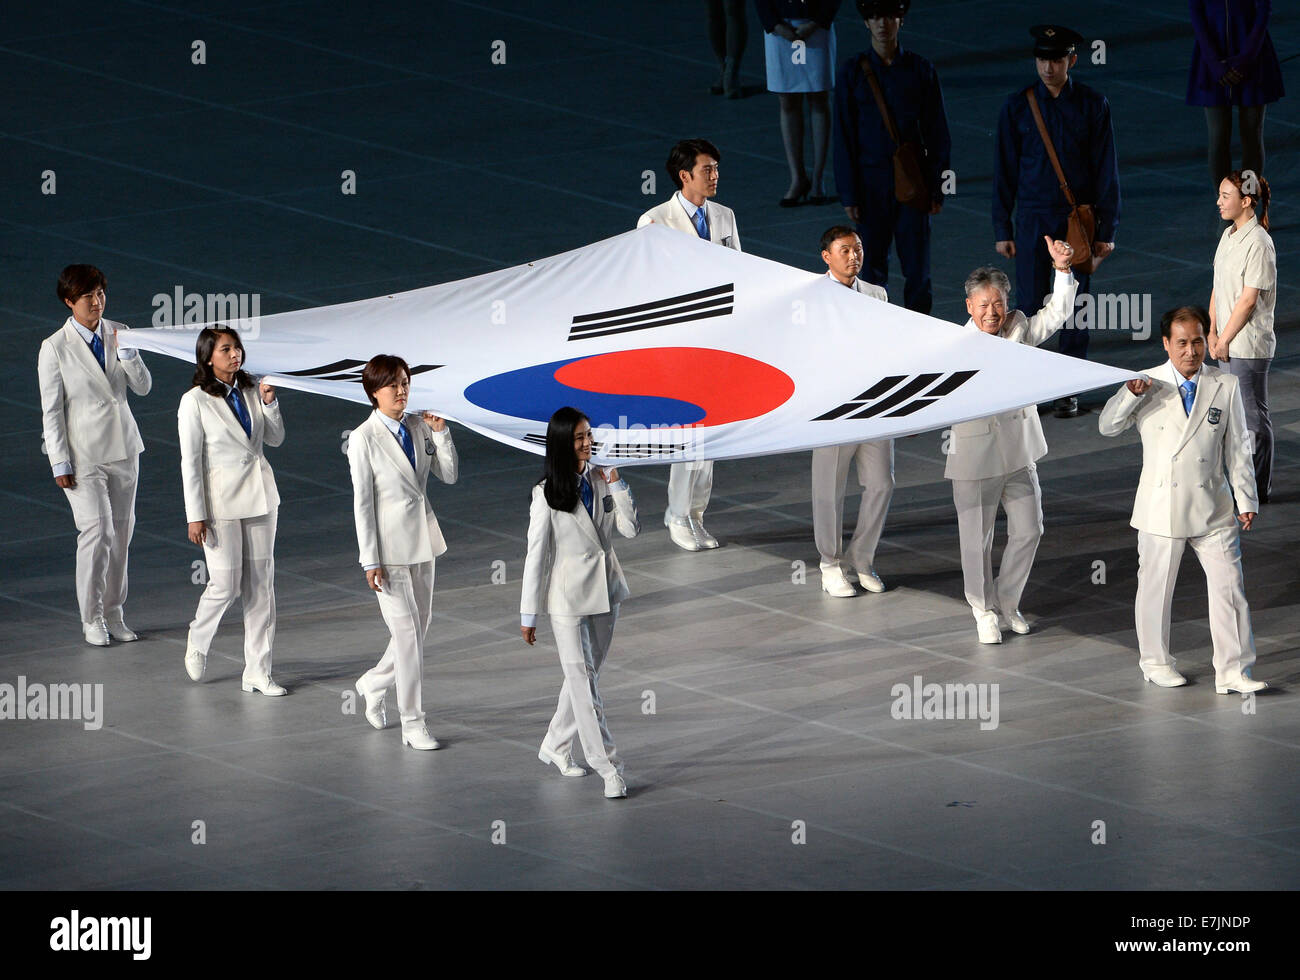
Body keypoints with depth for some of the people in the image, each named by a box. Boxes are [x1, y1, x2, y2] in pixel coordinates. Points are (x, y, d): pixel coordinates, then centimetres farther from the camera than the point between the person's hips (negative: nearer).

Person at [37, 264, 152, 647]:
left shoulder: (118, 334, 3)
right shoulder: (55, 348, -10)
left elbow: (143, 386, 1)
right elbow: (51, 411, -8)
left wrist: (126, 352, -15)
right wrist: (60, 464, -10)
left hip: (123, 446, 5)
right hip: (83, 453, -5)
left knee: (121, 531, 8)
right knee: (97, 530, -12)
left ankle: (113, 613, 20)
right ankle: (92, 619, 1)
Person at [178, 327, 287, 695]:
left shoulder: (251, 391, 5)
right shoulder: (195, 401, -10)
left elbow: (275, 439, 15)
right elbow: (190, 462, -10)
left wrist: (270, 404, -4)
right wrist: (195, 516, -12)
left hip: (259, 494, 5)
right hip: (221, 498, -5)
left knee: (260, 585, 5)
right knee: (225, 585, -5)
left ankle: (257, 671, 11)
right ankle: (198, 642, 25)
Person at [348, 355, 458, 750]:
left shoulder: (418, 427, 5)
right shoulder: (363, 439, -12)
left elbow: (449, 475, 9)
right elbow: (362, 502, -12)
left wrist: (441, 434, -6)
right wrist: (371, 561, -14)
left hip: (421, 538, 6)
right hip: (389, 544, -6)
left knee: (419, 625, 14)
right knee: (407, 632, -6)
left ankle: (373, 683, 39)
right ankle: (412, 724, 0)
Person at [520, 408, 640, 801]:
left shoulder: (600, 480, 3)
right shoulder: (547, 495, -10)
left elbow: (630, 528, -1)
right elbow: (536, 554, -8)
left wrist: (617, 485, -11)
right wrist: (528, 613, -6)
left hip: (604, 591, 5)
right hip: (568, 597, -5)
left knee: (585, 675, 14)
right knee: (583, 681, -4)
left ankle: (556, 747, 31)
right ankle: (608, 767, -4)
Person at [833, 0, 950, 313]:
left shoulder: (920, 70, 0)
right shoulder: (853, 72, -2)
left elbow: (937, 134, 4)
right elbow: (843, 138, -1)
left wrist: (937, 189, 1)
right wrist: (849, 196, -4)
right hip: (870, 183, 0)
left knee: (917, 269, -1)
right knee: (873, 269, 6)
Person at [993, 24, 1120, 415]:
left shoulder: (1092, 105, -2)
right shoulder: (1017, 107, 0)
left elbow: (1106, 170, 1)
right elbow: (1004, 171, 4)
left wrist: (1107, 230, -1)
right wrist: (1002, 231, 2)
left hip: (1079, 220, 0)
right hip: (1032, 219, 0)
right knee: (1029, 305, -1)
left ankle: (1069, 390, 14)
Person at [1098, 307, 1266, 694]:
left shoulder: (1226, 386, 3)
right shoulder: (1148, 384, 0)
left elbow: (1237, 448, 7)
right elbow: (1107, 426, -4)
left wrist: (1246, 500, 5)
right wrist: (1130, 394, -21)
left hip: (1213, 509, 1)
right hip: (1161, 509, -1)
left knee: (1229, 586, -2)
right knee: (1156, 586, 8)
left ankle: (1233, 670, 3)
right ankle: (1155, 661, 25)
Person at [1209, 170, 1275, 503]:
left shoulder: (1258, 242, -17)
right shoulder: (1229, 236, 10)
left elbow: (1248, 300, -18)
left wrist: (1224, 340, -14)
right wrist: (1213, 332, 2)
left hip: (1250, 344, -9)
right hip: (1228, 343, 9)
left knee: (1254, 415, 0)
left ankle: (1259, 488, 9)